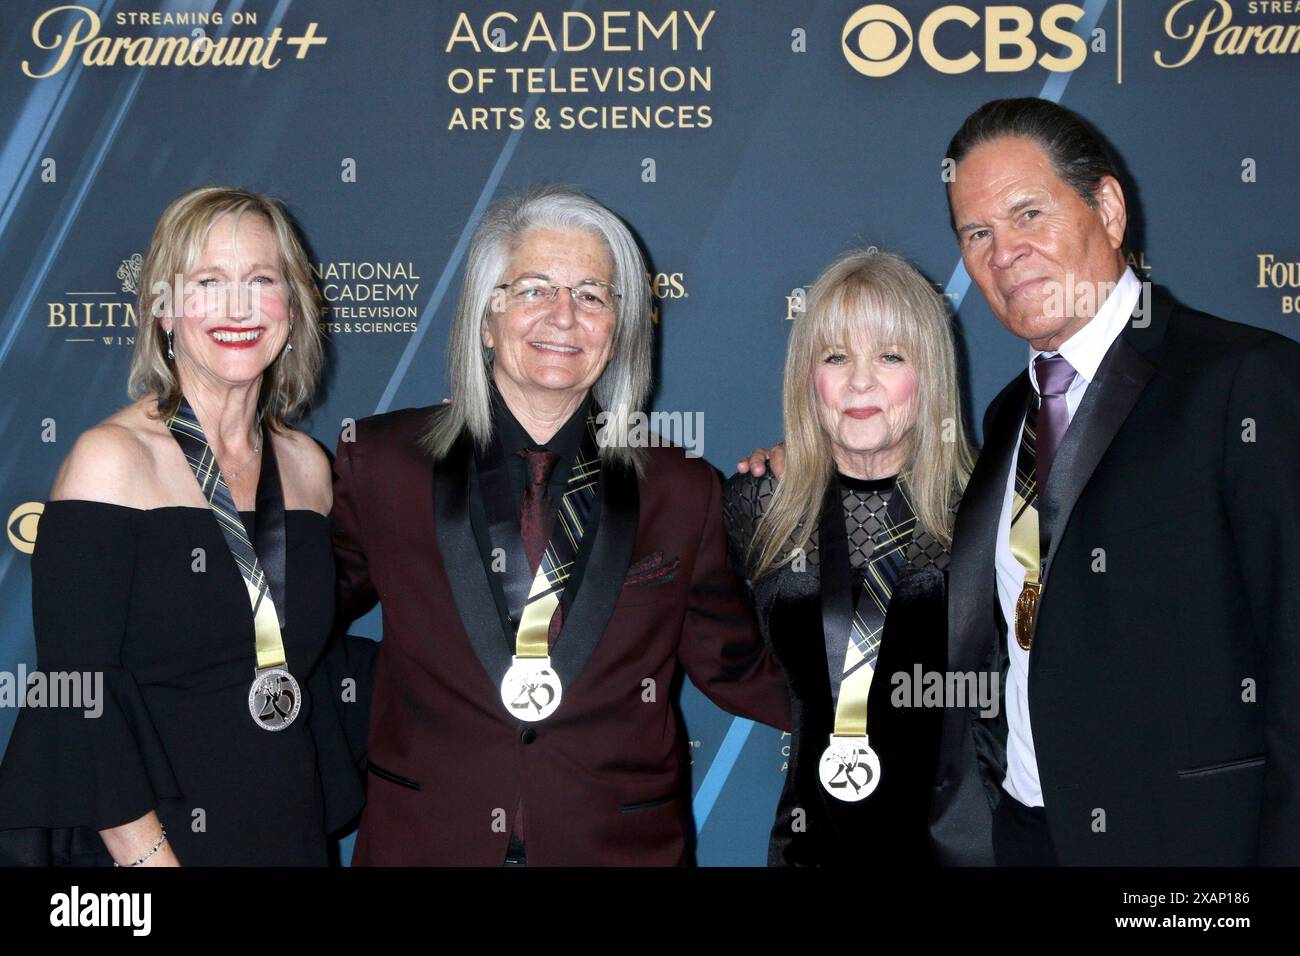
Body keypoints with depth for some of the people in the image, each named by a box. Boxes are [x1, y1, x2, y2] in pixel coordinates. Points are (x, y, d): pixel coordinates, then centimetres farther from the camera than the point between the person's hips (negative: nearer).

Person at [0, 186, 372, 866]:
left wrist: (331, 817, 8)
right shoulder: (112, 458, -12)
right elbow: (79, 694, -16)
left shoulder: (307, 466, 4)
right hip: (145, 842, -5)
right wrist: (149, 855, -21)